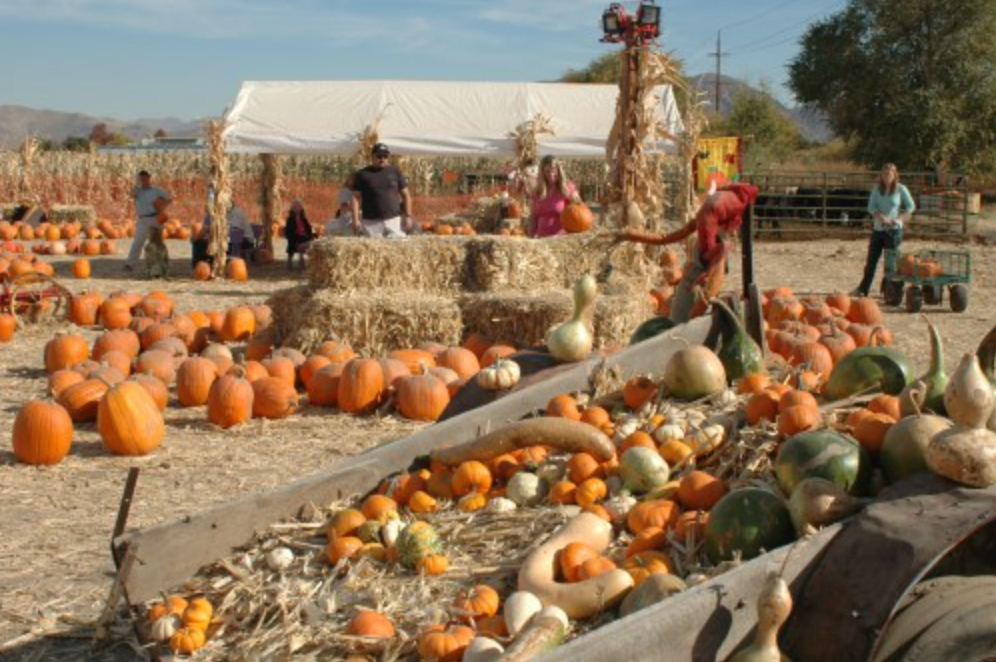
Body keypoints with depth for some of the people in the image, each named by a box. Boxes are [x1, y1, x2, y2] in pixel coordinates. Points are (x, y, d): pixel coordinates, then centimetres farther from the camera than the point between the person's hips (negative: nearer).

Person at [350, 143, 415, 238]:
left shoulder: (395, 172, 10)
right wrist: (356, 220, -6)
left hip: (394, 220, 1)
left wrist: (408, 216, 2)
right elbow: (356, 197, 3)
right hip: (371, 222, -1)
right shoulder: (362, 174, 5)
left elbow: (405, 195, 11)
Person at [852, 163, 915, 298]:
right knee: (871, 260, 6)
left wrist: (899, 219, -12)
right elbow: (871, 207, -3)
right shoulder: (877, 190, 5)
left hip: (894, 229, -3)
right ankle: (863, 289, 10)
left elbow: (911, 207, 1)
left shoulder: (901, 189, -2)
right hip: (878, 228, 3)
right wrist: (882, 217, -19)